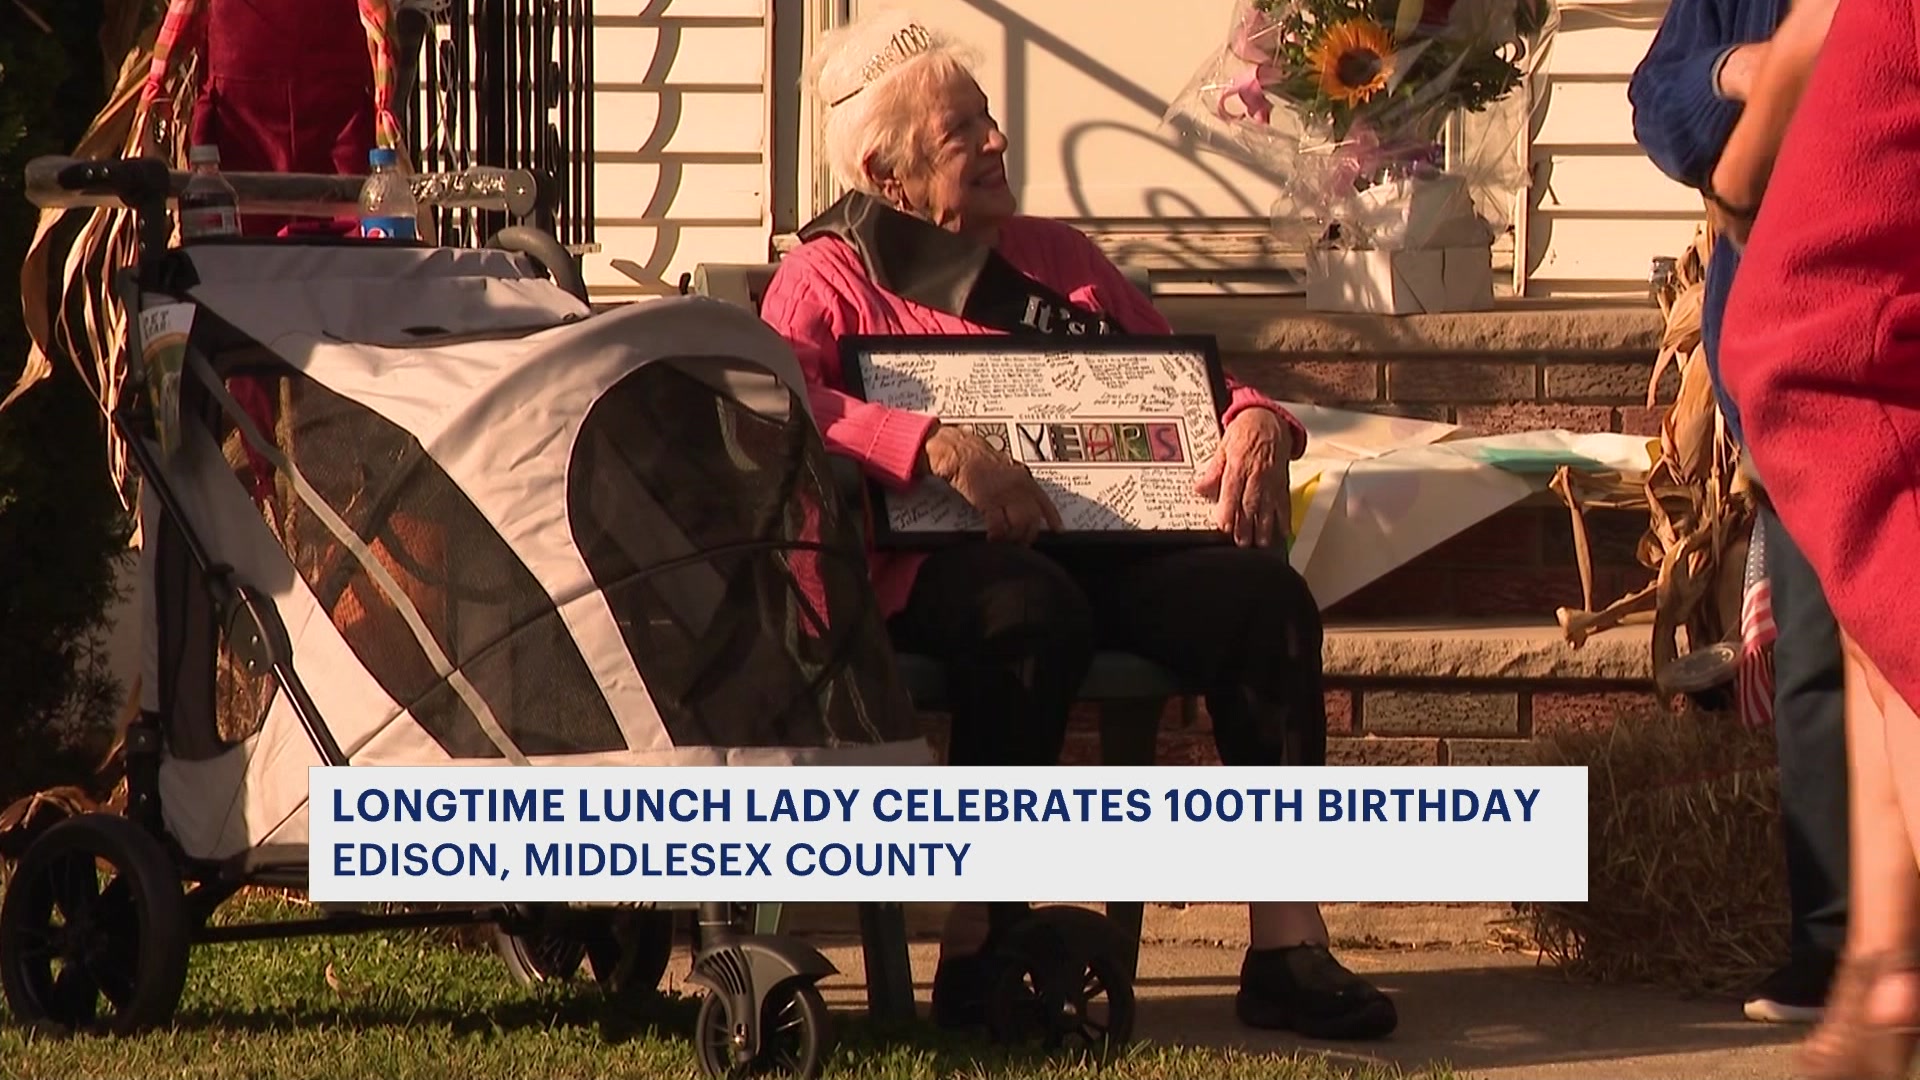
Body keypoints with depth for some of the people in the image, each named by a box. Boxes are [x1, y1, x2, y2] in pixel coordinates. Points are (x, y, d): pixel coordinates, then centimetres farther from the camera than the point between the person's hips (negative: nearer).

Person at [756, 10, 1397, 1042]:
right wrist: (939, 446, -27)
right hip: (940, 559, -5)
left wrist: (1253, 419, 3)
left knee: (1263, 594, -25)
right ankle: (975, 949, -30)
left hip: (1104, 540, 5)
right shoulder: (829, 278, 8)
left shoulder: (1058, 257, 27)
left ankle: (1287, 952, -28)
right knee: (1032, 613, -40)